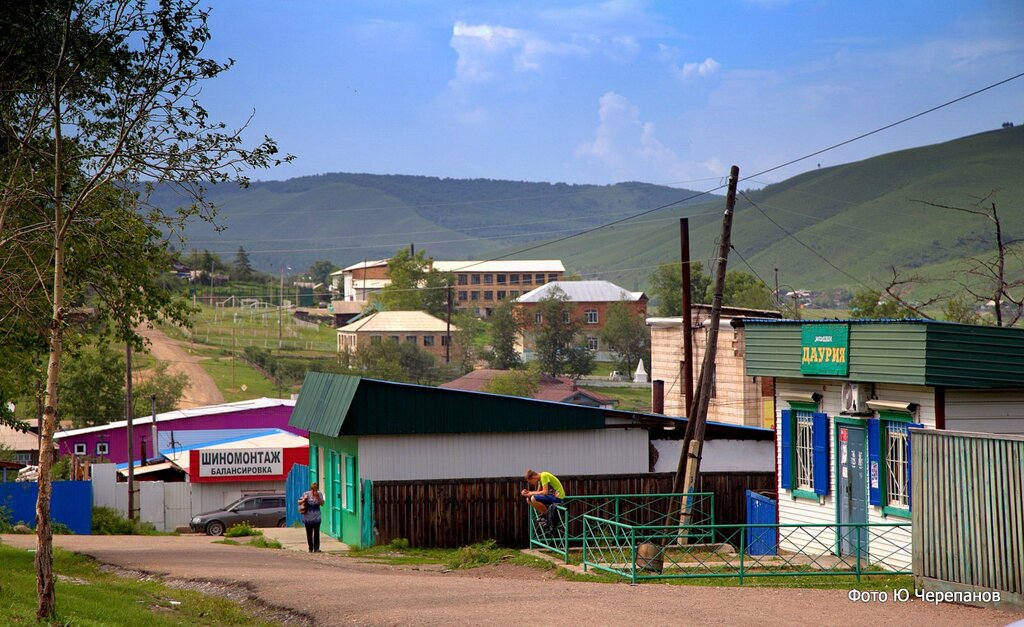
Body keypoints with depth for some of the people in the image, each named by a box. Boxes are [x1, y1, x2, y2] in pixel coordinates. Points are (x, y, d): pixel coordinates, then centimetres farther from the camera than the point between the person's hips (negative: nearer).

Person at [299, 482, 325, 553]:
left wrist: (318, 497, -19)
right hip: (308, 516, 0)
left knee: (316, 533, -7)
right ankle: (310, 548, 13)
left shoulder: (319, 494, 0)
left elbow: (322, 503, -6)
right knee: (309, 533, 4)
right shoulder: (306, 494, -3)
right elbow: (299, 502, -1)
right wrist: (304, 500, -20)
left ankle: (316, 548, -5)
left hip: (316, 517, 0)